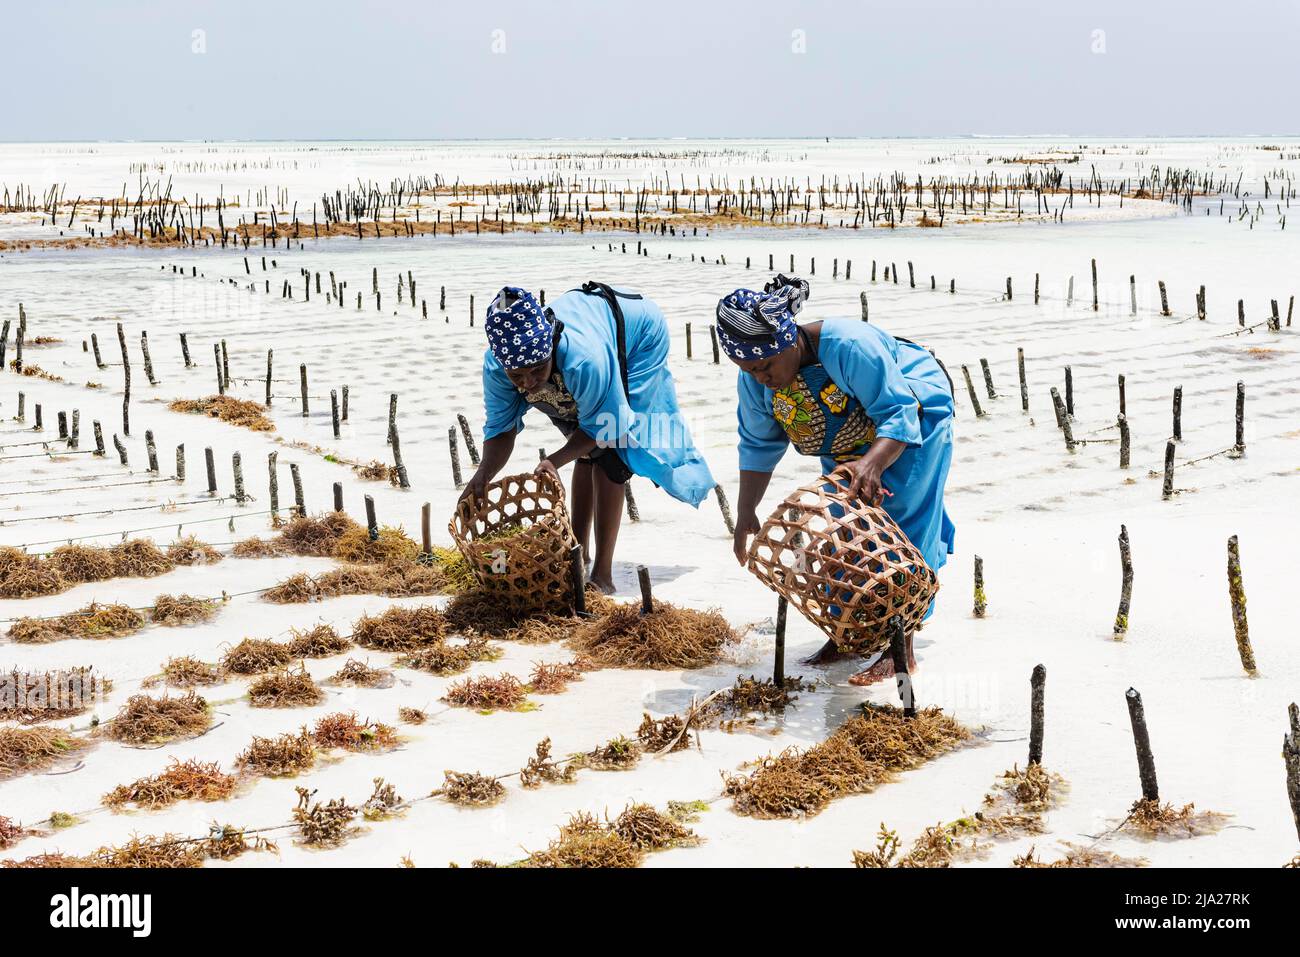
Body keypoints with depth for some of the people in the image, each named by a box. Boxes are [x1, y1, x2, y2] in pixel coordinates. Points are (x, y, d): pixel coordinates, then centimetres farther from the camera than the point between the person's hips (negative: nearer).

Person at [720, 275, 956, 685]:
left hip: (914, 420, -7)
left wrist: (873, 463, -55)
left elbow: (898, 414, -37)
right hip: (848, 445, 7)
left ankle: (900, 649, -12)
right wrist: (746, 513, -8)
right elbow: (758, 446, -3)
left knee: (901, 526, -14)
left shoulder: (850, 346, -40)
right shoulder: (754, 381, -18)